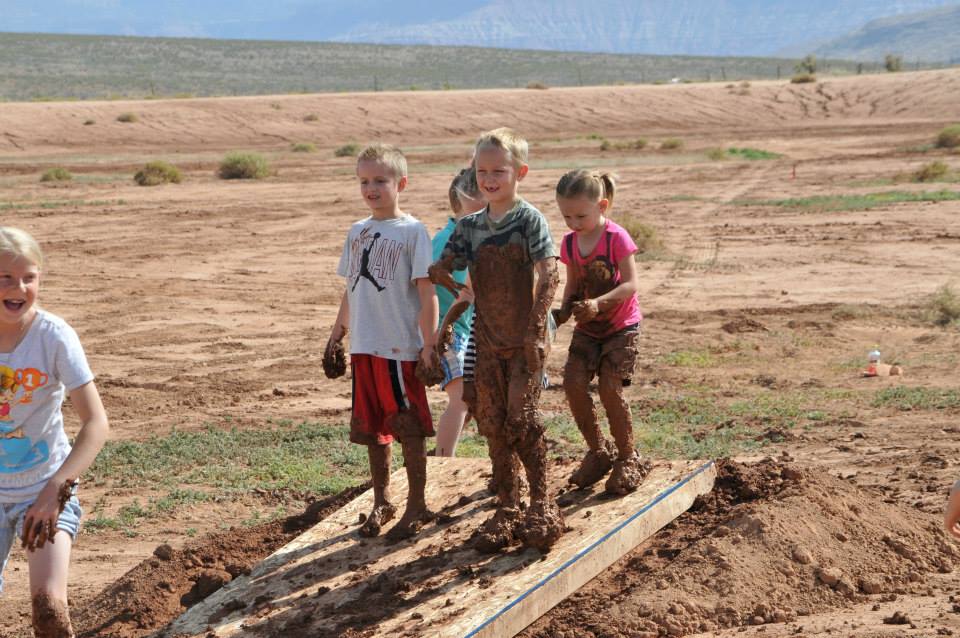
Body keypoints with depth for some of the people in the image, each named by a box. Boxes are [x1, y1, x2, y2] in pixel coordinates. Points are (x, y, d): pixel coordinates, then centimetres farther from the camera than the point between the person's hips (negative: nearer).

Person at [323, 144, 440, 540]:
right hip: (363, 347, 6)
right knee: (372, 429, 13)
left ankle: (417, 505, 13)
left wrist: (428, 346, -14)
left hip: (401, 348, -6)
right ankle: (382, 503, 26)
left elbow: (427, 292, -9)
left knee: (409, 428, 2)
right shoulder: (357, 232, 12)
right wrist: (336, 339, 18)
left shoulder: (412, 231, -7)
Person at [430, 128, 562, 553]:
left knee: (521, 419, -10)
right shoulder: (471, 226, 8)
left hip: (524, 340, -5)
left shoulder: (529, 219, -8)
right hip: (487, 341, 5)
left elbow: (548, 276, -16)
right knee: (492, 425, 6)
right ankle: (507, 507, 17)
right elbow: (442, 270, 14)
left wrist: (535, 331, -21)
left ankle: (541, 504, 4)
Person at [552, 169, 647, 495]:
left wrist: (599, 303, -34)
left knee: (610, 386, -16)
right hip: (587, 328, 6)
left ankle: (628, 458, 3)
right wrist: (564, 310, -9)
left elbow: (630, 284, -20)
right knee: (573, 382, -10)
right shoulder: (570, 242, 1)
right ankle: (598, 452, 8)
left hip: (621, 325, -6)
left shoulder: (616, 237, -17)